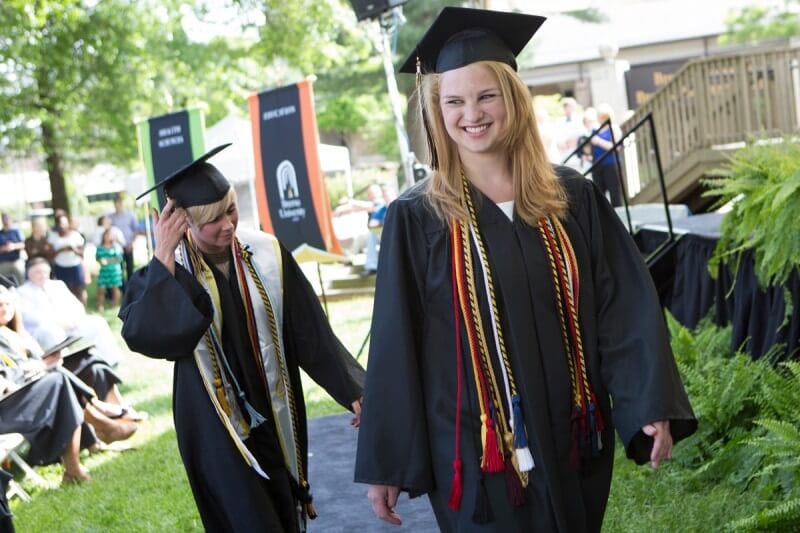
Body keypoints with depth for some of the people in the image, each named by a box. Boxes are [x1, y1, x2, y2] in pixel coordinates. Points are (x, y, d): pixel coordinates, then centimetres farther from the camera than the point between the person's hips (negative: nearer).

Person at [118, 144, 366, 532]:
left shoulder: (266, 255, -6)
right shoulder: (165, 274, -11)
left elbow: (311, 333, -1)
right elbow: (142, 336, -29)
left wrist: (350, 390, -1)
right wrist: (163, 257, -28)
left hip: (274, 416, 3)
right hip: (217, 426, -3)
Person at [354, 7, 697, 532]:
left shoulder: (573, 198, 1)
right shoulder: (417, 217, -7)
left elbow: (627, 308, 0)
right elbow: (395, 342, -6)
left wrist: (652, 405, -10)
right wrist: (385, 462, -6)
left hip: (572, 436, 3)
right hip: (478, 447, -3)